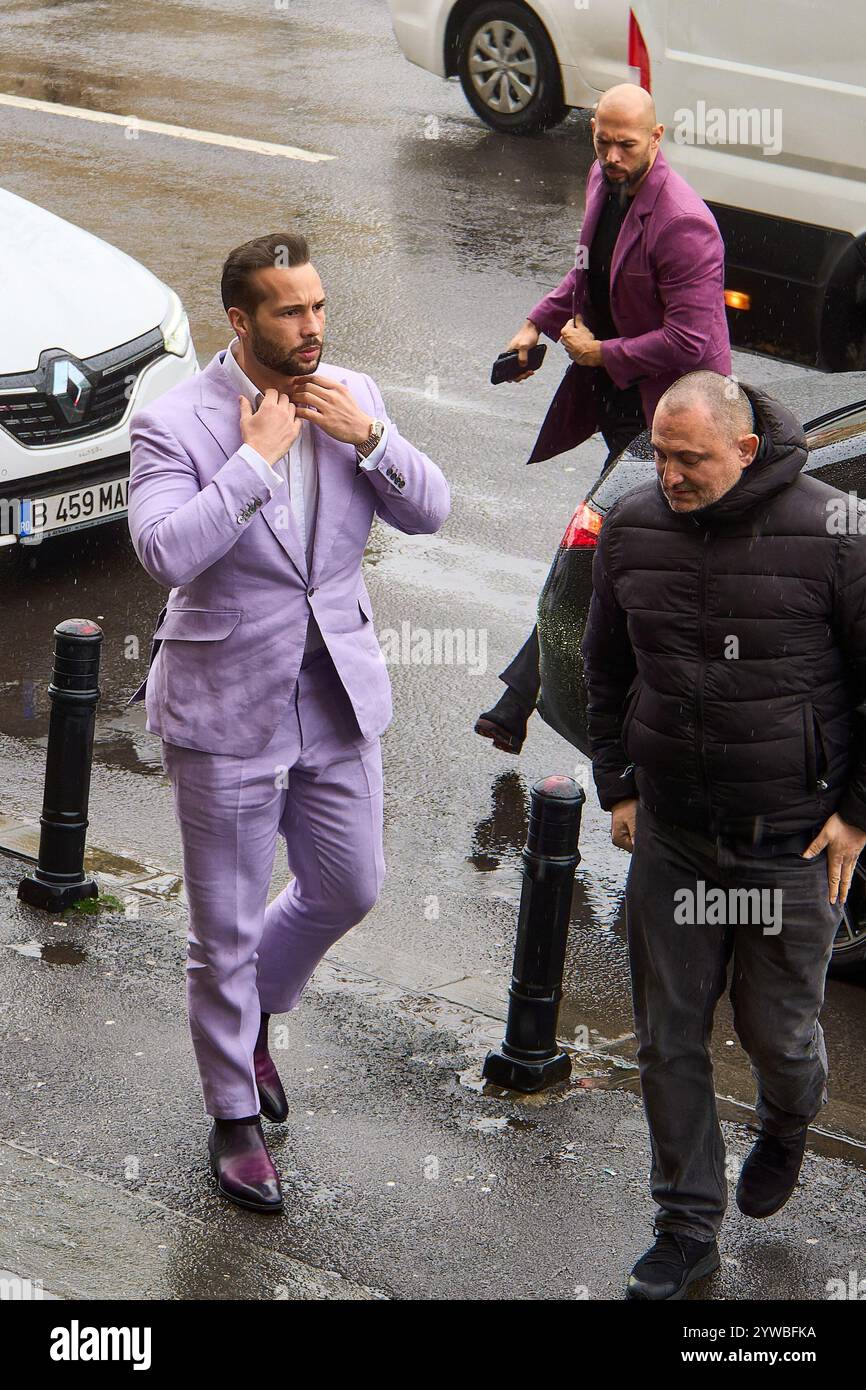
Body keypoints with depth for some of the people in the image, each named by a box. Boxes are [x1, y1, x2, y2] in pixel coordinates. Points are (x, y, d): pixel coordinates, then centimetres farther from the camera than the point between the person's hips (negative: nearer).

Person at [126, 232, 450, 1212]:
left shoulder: (352, 397, 0)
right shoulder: (174, 423, -15)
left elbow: (428, 512, -2)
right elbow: (165, 551, -29)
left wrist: (365, 435, -18)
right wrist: (257, 455, -26)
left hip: (338, 699, 5)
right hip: (226, 713, -5)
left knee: (347, 889, 17)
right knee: (225, 933, 7)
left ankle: (252, 1013, 45)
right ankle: (235, 1120, 25)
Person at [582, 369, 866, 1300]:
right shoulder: (631, 527, -1)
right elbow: (605, 666, 14)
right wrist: (618, 787, 11)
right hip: (670, 829, 4)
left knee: (775, 1025, 8)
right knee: (668, 1036, 6)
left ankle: (788, 1121, 43)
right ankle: (688, 1225, 20)